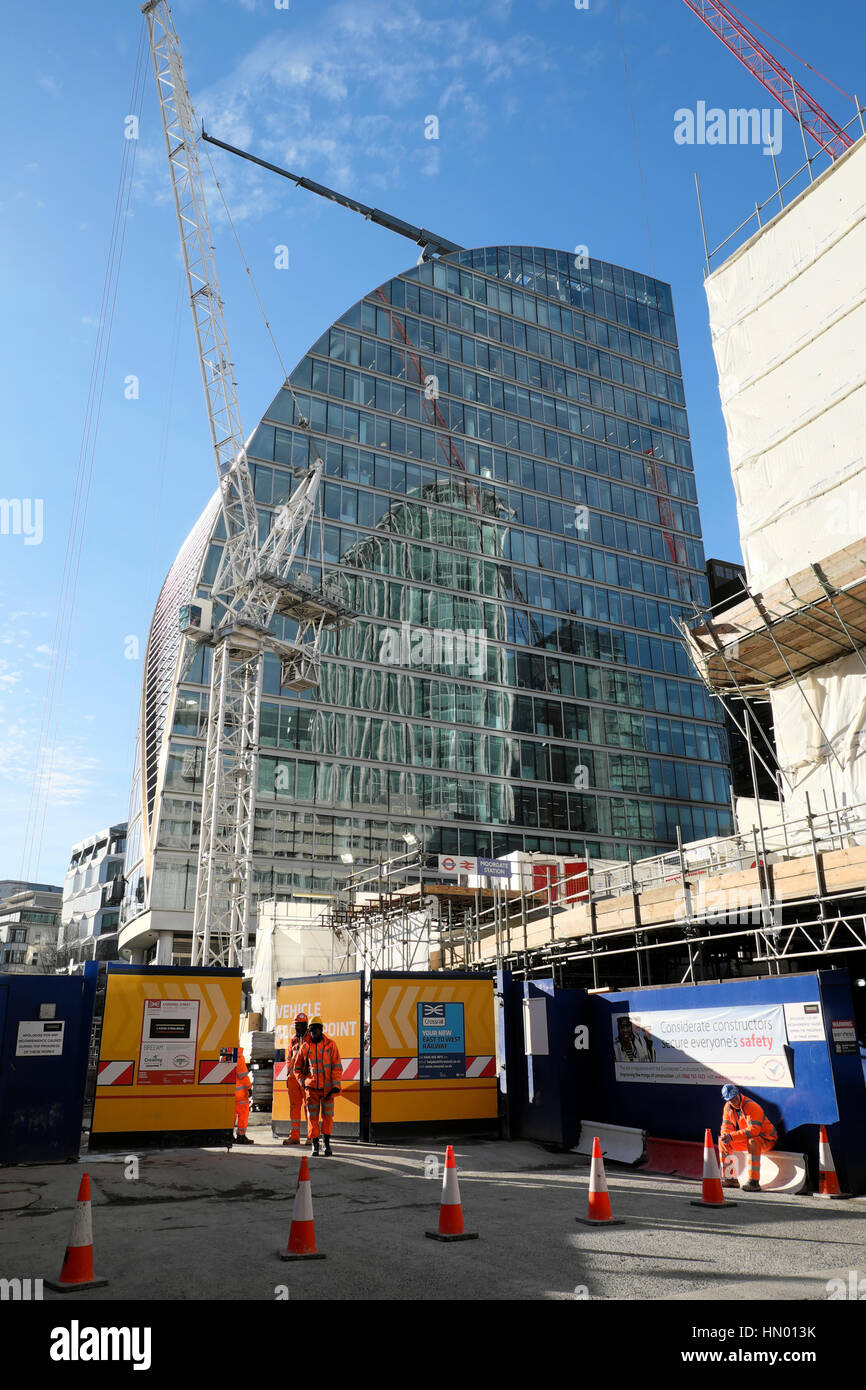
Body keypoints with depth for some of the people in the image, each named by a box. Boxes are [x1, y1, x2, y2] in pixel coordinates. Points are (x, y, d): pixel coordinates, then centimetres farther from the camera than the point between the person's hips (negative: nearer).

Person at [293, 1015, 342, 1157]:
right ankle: (314, 1144, 14)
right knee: (312, 1116, 2)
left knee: (328, 1115, 1)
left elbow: (337, 1067, -3)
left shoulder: (330, 1045, -2)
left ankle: (327, 1142, 16)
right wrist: (302, 1081, 6)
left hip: (327, 1087, -1)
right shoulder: (305, 1047, 4)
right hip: (311, 1087, 1)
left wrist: (336, 1086, -10)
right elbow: (297, 1067, 17)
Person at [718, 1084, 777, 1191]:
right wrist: (726, 1136, -23)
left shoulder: (751, 1106, -26)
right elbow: (727, 1125, 1)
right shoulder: (728, 1107, -3)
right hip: (746, 1140, 7)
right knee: (722, 1141, -4)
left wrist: (732, 1136, -38)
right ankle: (729, 1178, 0)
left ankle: (754, 1182, -34)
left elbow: (753, 1130, -35)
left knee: (753, 1142, -38)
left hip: (765, 1139, -7)